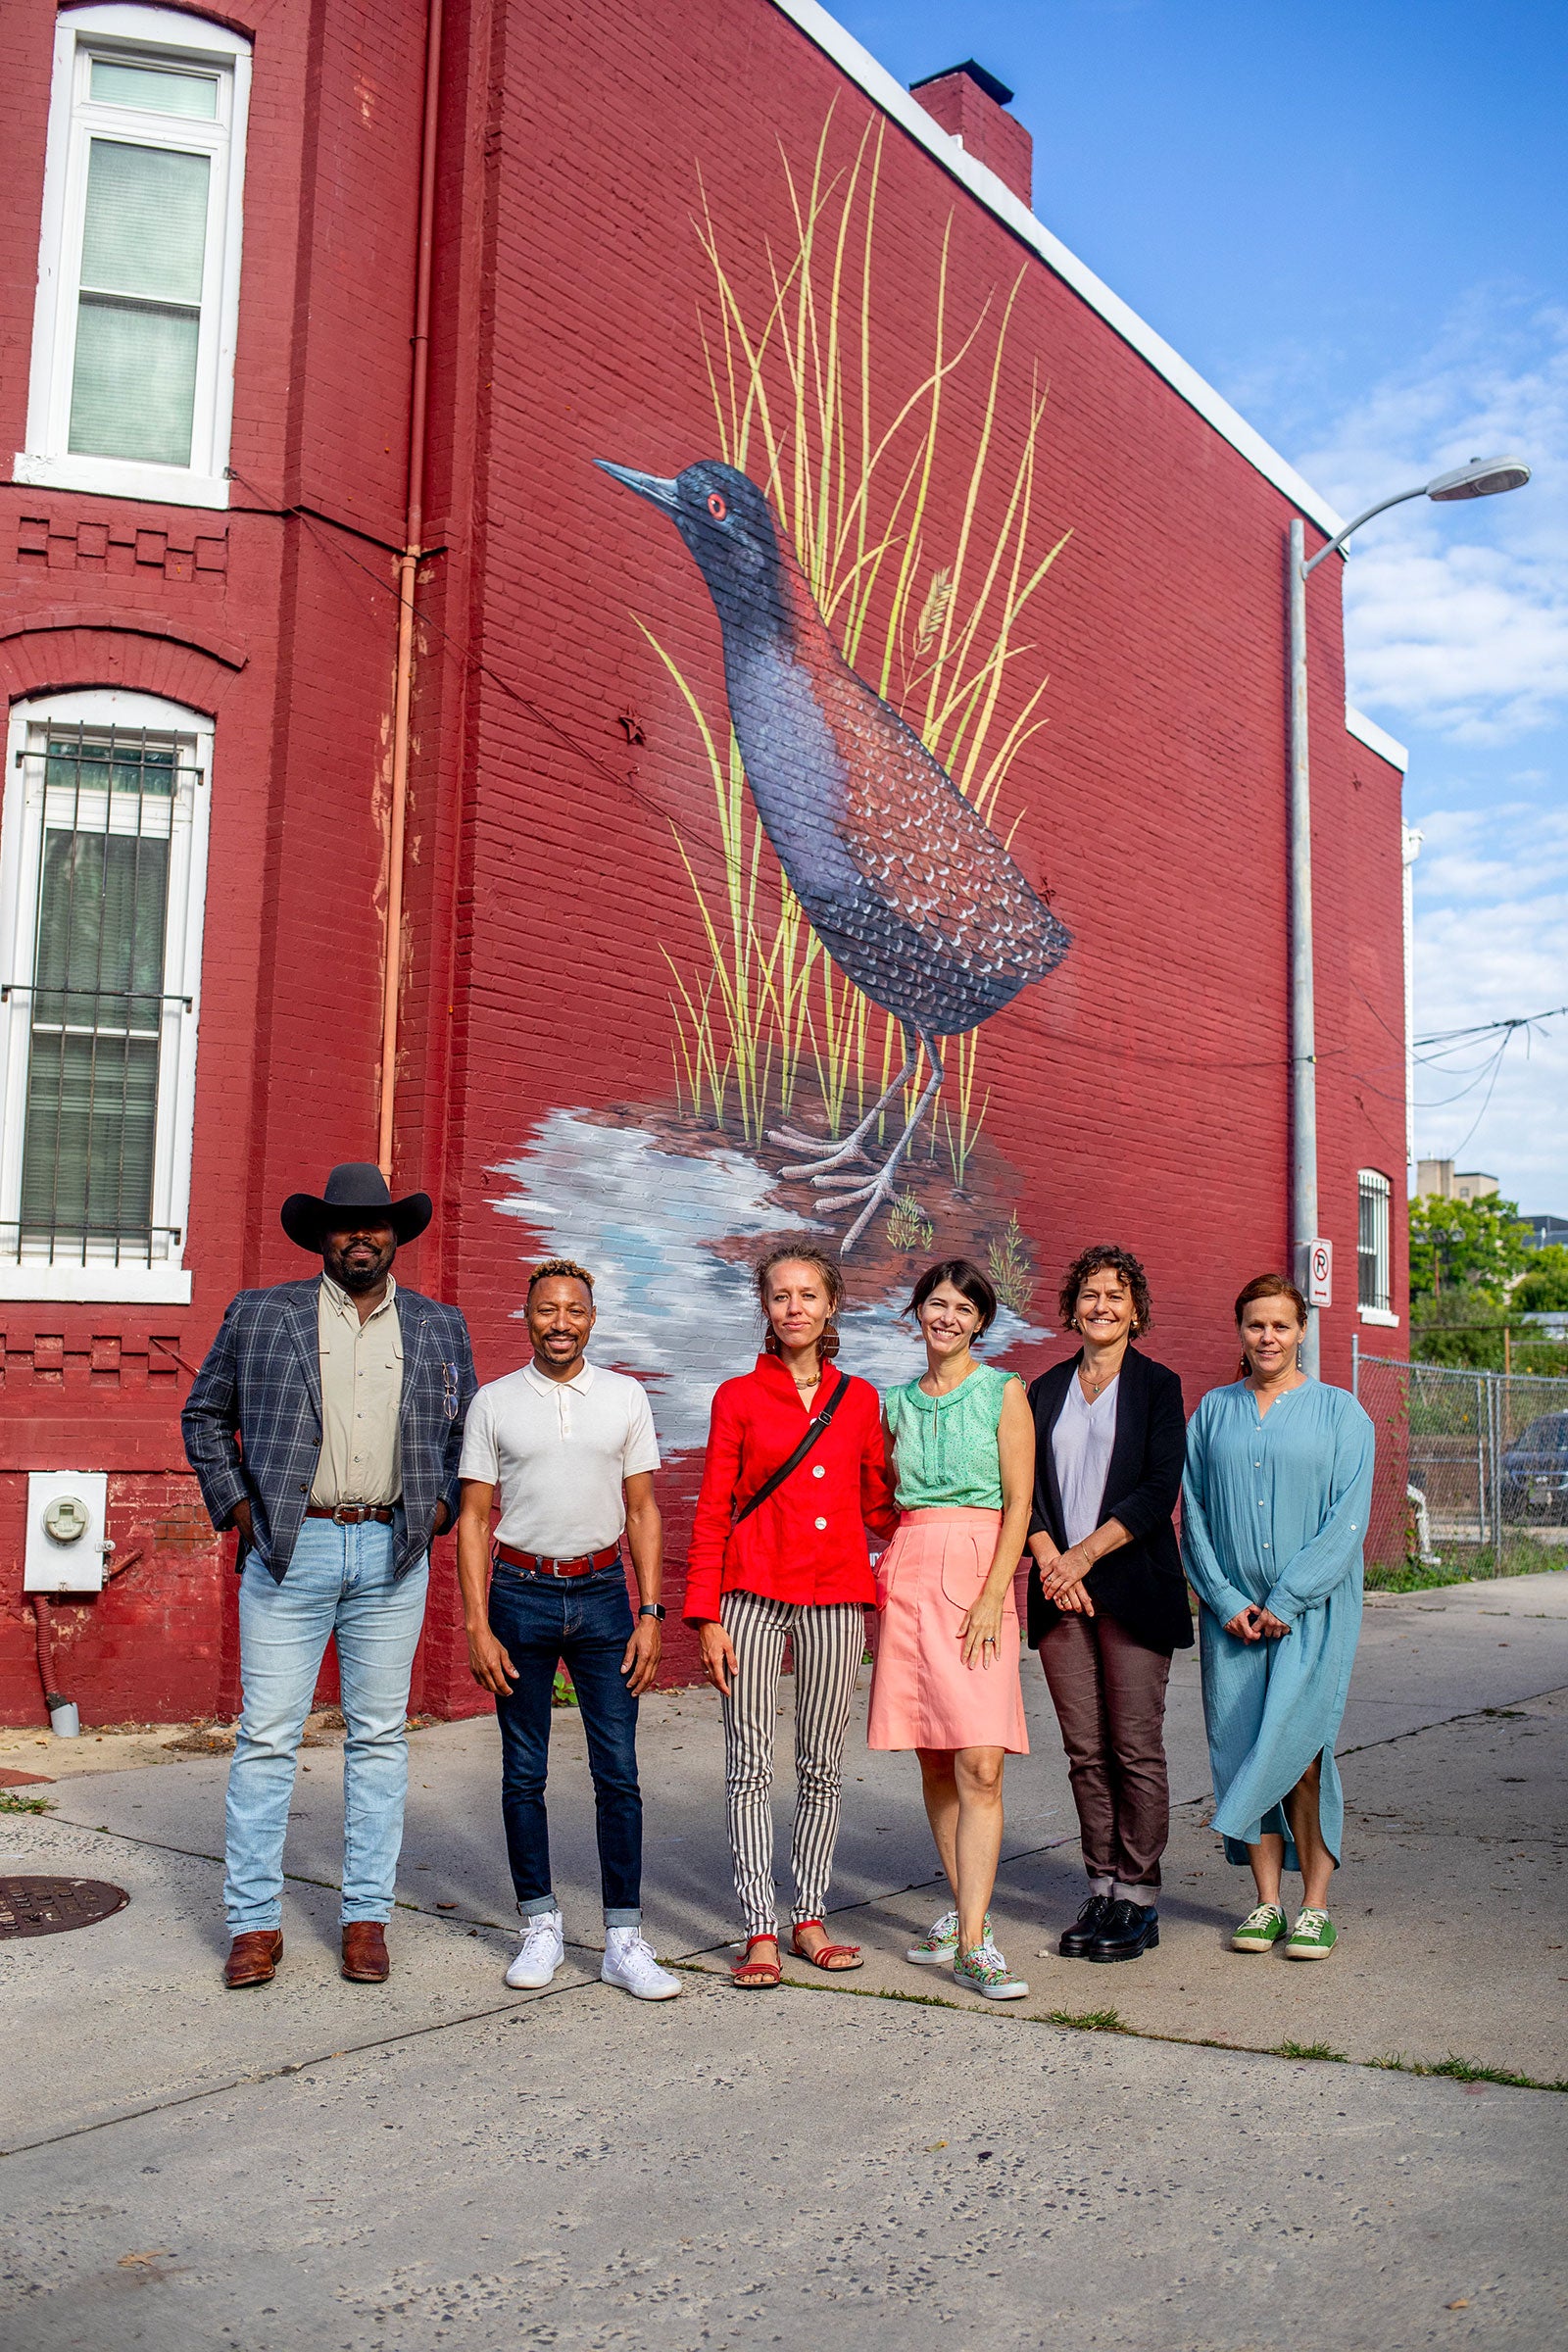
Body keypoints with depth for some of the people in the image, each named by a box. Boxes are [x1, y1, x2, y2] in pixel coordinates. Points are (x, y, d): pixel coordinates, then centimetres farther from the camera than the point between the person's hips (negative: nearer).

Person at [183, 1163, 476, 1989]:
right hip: (289, 1548, -1)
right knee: (266, 1737, 0)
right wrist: (236, 1505, 3)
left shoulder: (440, 1327, 10)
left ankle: (367, 1918, 16)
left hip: (392, 1552, 2)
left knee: (379, 1738, 6)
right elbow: (203, 1414, 12)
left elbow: (466, 1429, 19)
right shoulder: (259, 1315, 5)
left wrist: (440, 1507, 6)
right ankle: (255, 1924, 10)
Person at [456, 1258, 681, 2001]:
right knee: (523, 1773, 6)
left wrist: (650, 1614, 0)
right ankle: (541, 1927, 20)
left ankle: (624, 1940, 7)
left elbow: (642, 1512, 7)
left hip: (602, 1592, 1)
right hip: (521, 1593, 0)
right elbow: (472, 1519, 3)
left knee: (618, 1772, -1)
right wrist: (477, 1626, -4)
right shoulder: (494, 1402, 2)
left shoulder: (624, 1397, 5)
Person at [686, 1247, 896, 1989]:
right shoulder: (738, 1397, 2)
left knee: (823, 1765, 8)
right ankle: (760, 1931, 6)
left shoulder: (859, 1399, 9)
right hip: (753, 1593, -2)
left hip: (836, 1598, 2)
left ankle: (810, 1919, 20)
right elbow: (712, 1513, 1)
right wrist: (706, 1615, -5)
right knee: (750, 1763, -1)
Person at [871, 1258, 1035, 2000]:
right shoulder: (899, 1401, 15)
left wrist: (991, 1597, -13)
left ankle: (973, 1944, -11)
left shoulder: (1003, 1392, 3)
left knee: (979, 1764, -12)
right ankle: (964, 1910, 21)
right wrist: (876, 1593, 9)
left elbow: (1019, 1503, -3)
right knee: (935, 1763, 8)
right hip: (906, 1577, 4)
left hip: (977, 1576, -4)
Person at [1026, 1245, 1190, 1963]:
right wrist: (1050, 1560, -8)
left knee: (1135, 1748, -2)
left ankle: (1138, 1899, 7)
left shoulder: (1158, 1386, 3)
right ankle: (1101, 1891, 15)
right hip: (1061, 1590, 4)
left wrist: (1085, 1555, -12)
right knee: (1085, 1751, 6)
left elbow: (1160, 1492, -7)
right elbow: (1025, 1488, 8)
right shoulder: (1045, 1391, 14)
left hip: (1132, 1588, -3)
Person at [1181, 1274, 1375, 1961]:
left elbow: (1348, 1519, -4)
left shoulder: (1339, 1411, 2)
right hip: (1233, 1611, 3)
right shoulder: (1214, 1411, 9)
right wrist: (1226, 1602, -5)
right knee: (1244, 1750, 3)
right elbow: (1192, 1512, 7)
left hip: (1314, 1609, -2)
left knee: (1298, 1750, -8)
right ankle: (1265, 1901, 14)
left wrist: (1285, 1602, -11)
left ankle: (1314, 1905, 6)